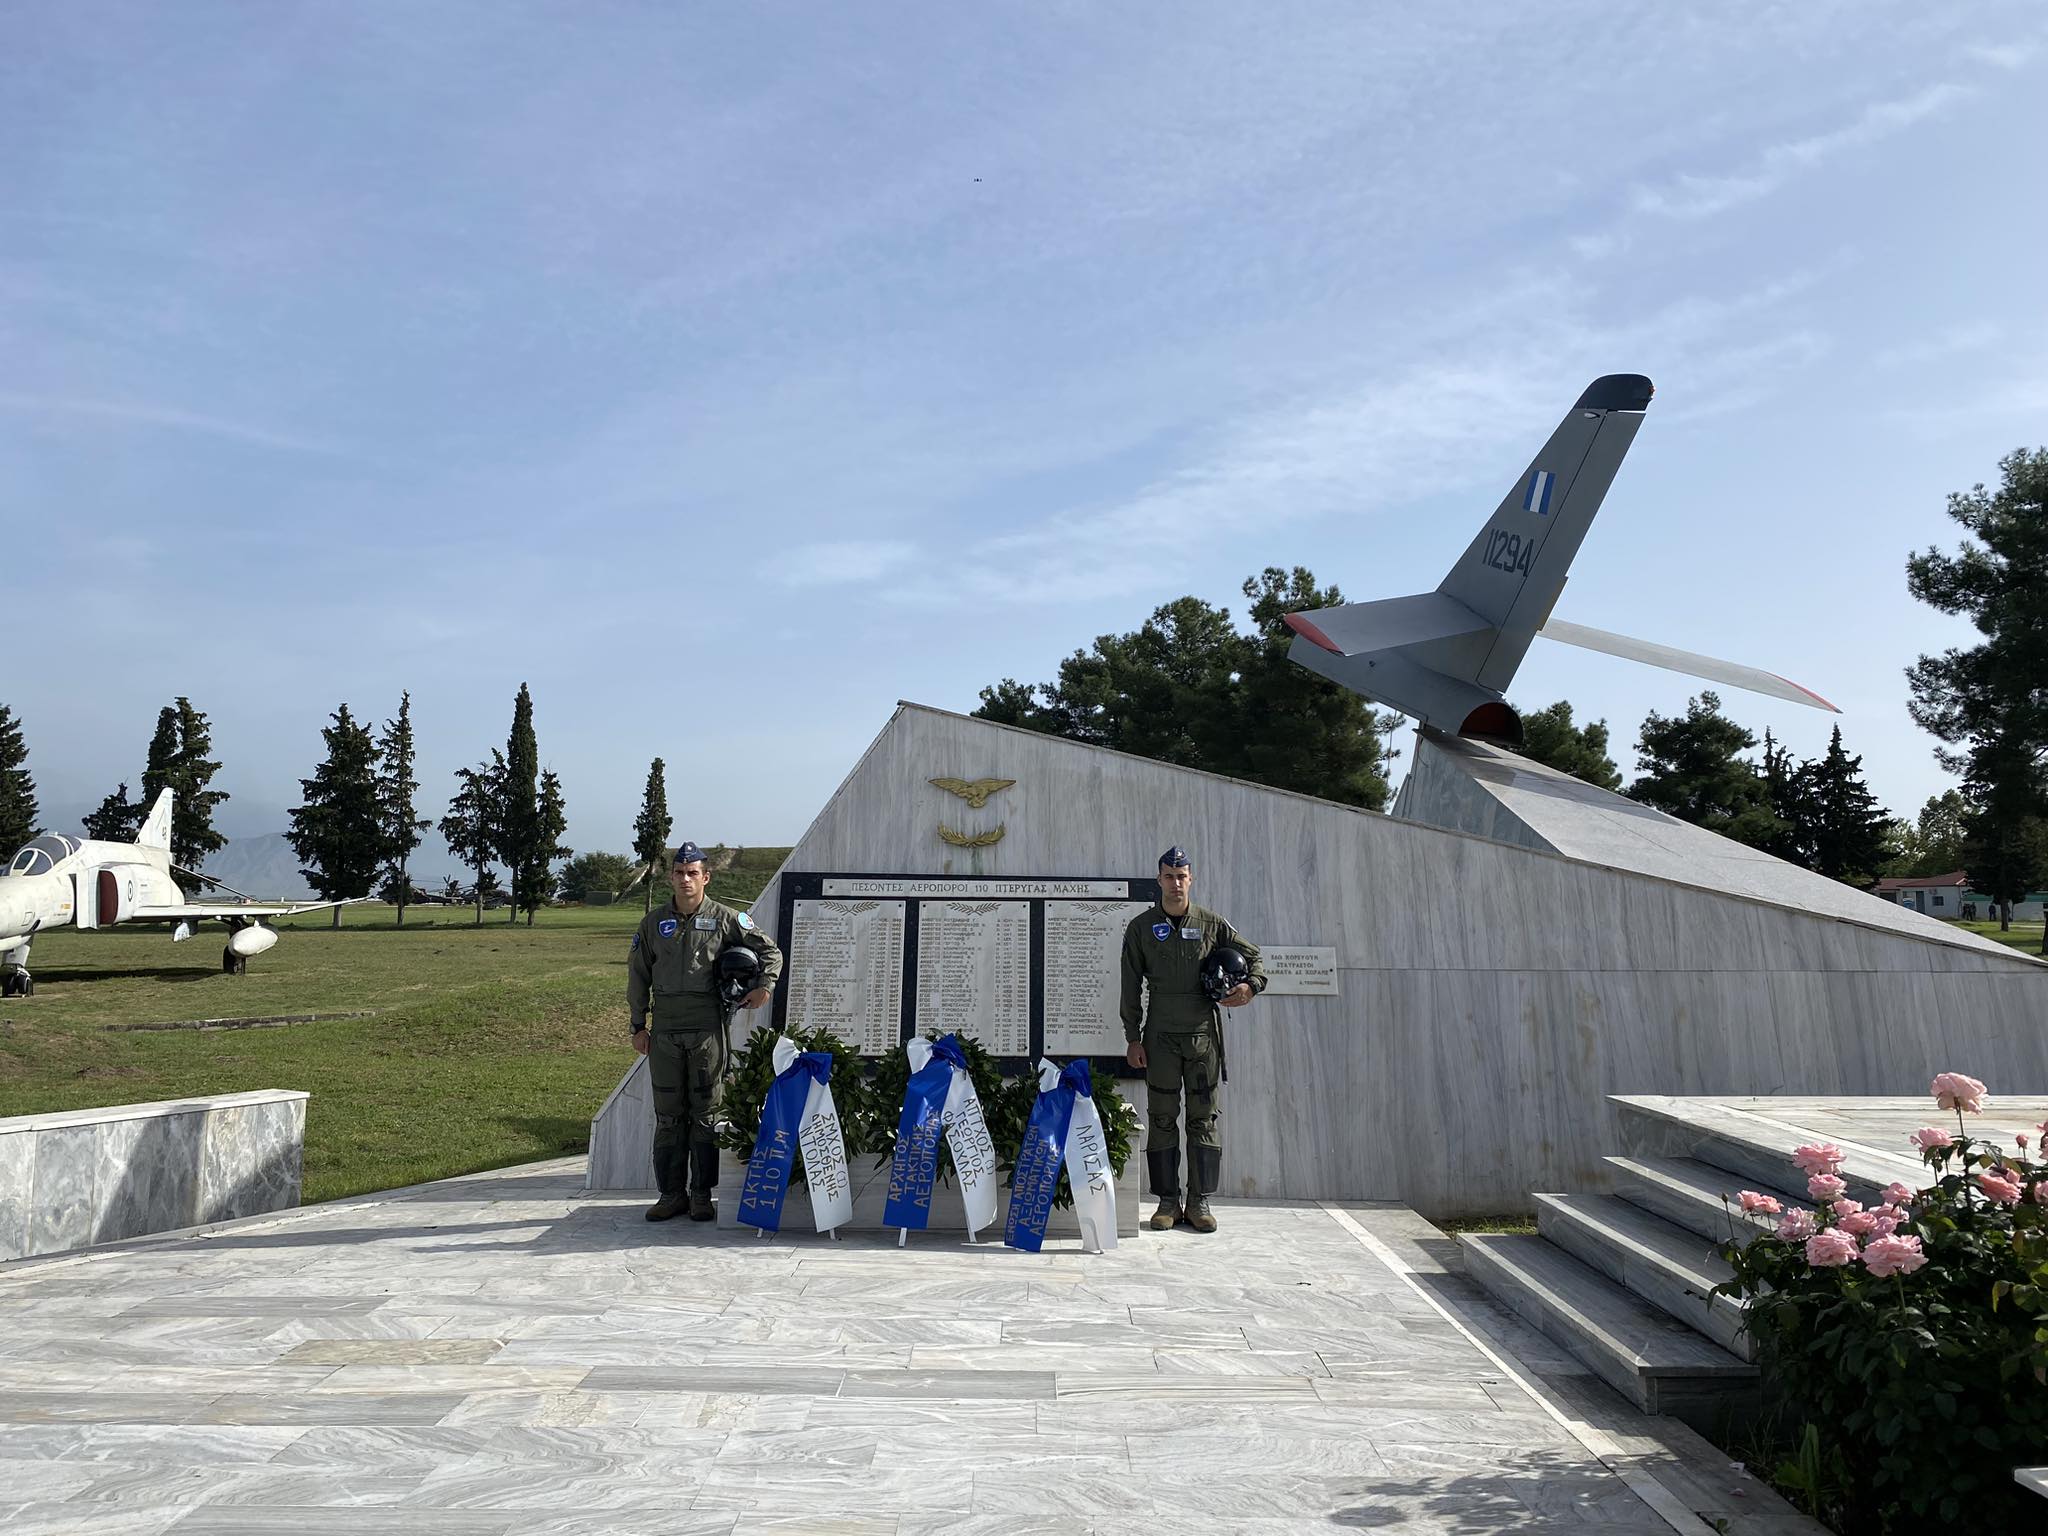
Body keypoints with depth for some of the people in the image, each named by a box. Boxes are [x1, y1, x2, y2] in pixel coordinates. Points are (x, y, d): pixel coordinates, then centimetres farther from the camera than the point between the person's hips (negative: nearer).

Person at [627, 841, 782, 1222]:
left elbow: (770, 951, 9)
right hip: (664, 1030, 2)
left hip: (707, 1029, -2)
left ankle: (701, 1194, 11)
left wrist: (764, 986, -5)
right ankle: (671, 1193, 15)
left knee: (705, 1114, 2)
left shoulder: (725, 918, 2)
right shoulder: (653, 922, 10)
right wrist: (638, 1025, 10)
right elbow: (638, 975, 14)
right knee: (668, 1116, 6)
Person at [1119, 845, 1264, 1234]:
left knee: (1203, 1117, 2)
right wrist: (1133, 1037, 0)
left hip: (1203, 1031, 1)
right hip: (1161, 1034, 0)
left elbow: (1252, 956, 15)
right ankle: (1168, 1201, 10)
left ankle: (1200, 1201, 10)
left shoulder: (1211, 924, 6)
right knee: (1162, 1118, 2)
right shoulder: (1141, 927, 5)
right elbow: (1131, 986, 4)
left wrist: (1251, 985, -7)